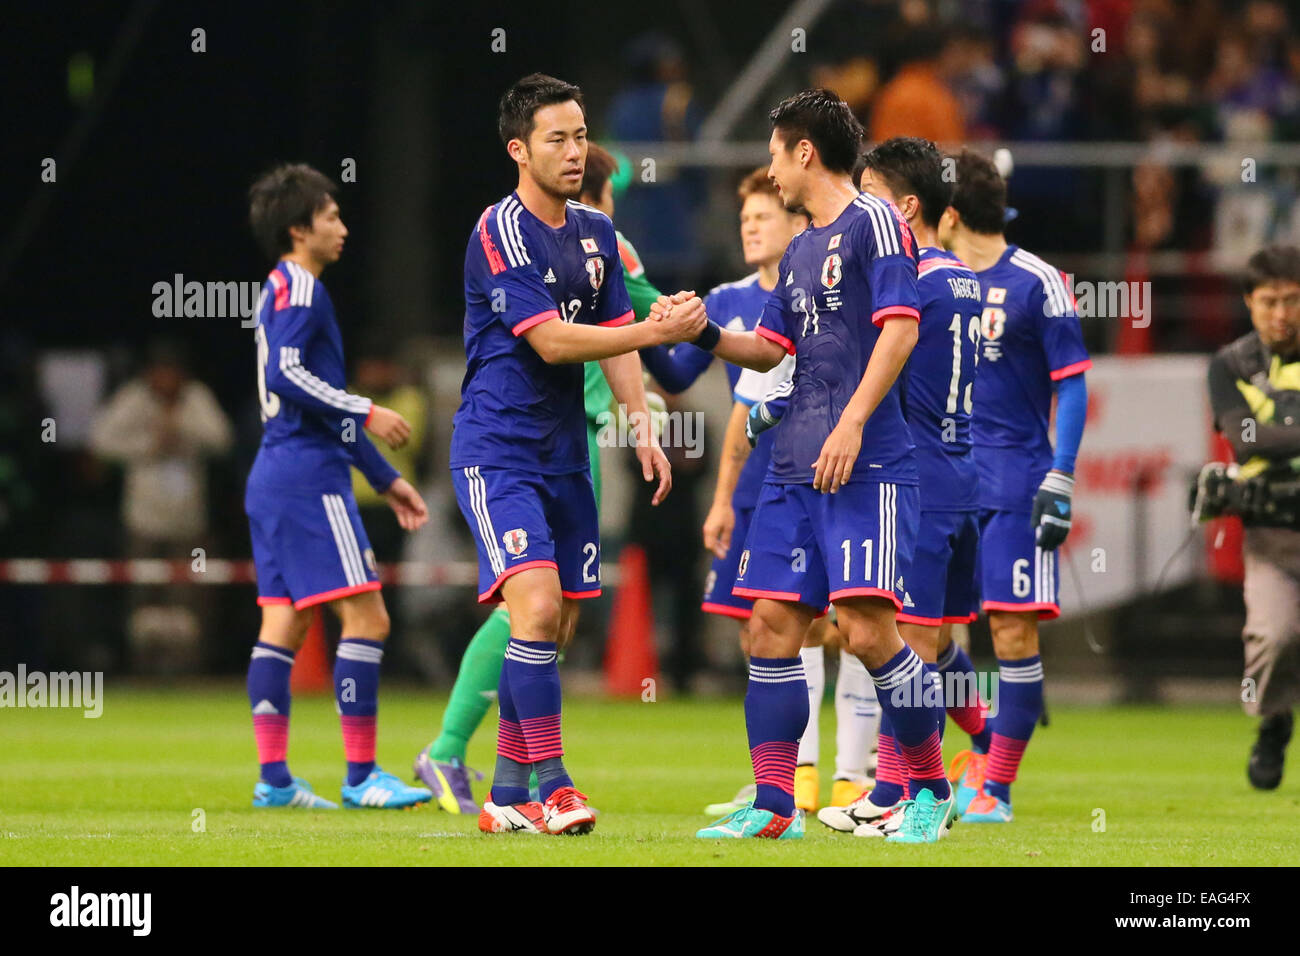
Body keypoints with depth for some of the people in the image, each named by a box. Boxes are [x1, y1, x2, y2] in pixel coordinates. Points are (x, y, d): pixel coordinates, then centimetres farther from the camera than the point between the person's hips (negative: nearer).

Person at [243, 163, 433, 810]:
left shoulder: (285, 290, 22)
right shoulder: (298, 288, -8)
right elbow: (287, 374, -22)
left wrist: (384, 478, 27)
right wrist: (366, 413, -18)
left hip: (275, 473, 10)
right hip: (308, 476, -10)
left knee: (284, 624, 7)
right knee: (366, 615, -9)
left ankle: (273, 776, 5)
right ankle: (361, 775, -10)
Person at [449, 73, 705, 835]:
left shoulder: (595, 232, 11)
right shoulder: (501, 231, -14)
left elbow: (615, 339, 13)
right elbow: (550, 340, -20)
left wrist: (643, 426, 0)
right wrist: (658, 330, -25)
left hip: (564, 454, 8)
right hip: (497, 450, -8)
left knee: (556, 628, 7)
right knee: (537, 606, -20)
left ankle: (508, 794, 15)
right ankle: (548, 785, -16)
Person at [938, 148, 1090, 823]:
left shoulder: (1035, 282, -6)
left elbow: (1072, 386, -6)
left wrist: (1060, 481, -12)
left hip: (1014, 482, -5)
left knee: (1013, 631, -7)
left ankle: (997, 789, -1)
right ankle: (985, 748, 14)